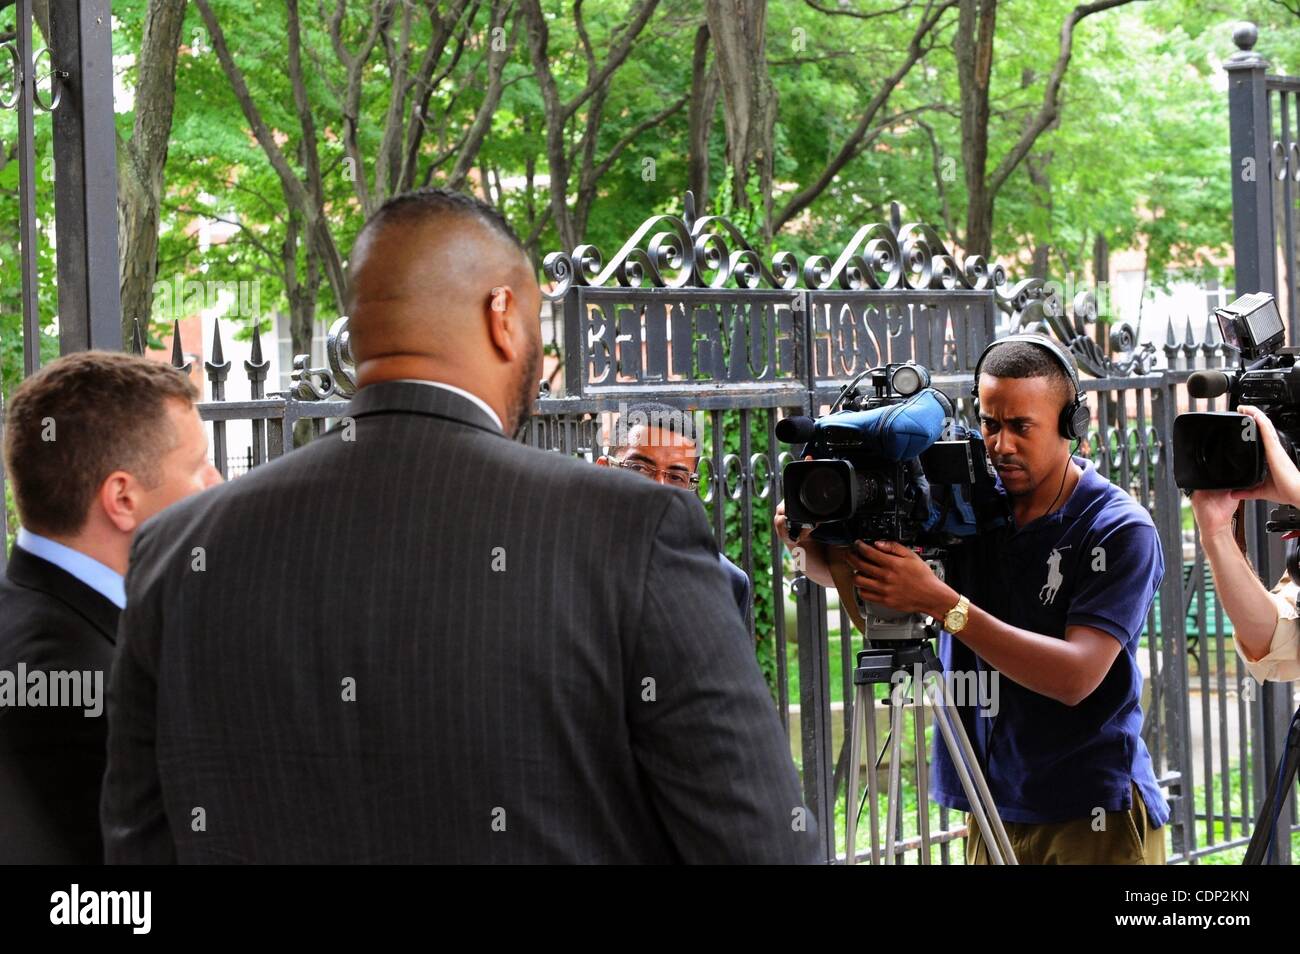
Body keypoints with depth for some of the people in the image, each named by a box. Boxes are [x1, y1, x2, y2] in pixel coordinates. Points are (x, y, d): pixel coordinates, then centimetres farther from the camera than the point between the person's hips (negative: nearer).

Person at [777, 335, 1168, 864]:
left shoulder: (1120, 530, -12)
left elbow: (1076, 676, -23)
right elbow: (837, 570, 7)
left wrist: (941, 603, -29)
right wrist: (812, 539, -18)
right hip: (995, 812, 5)